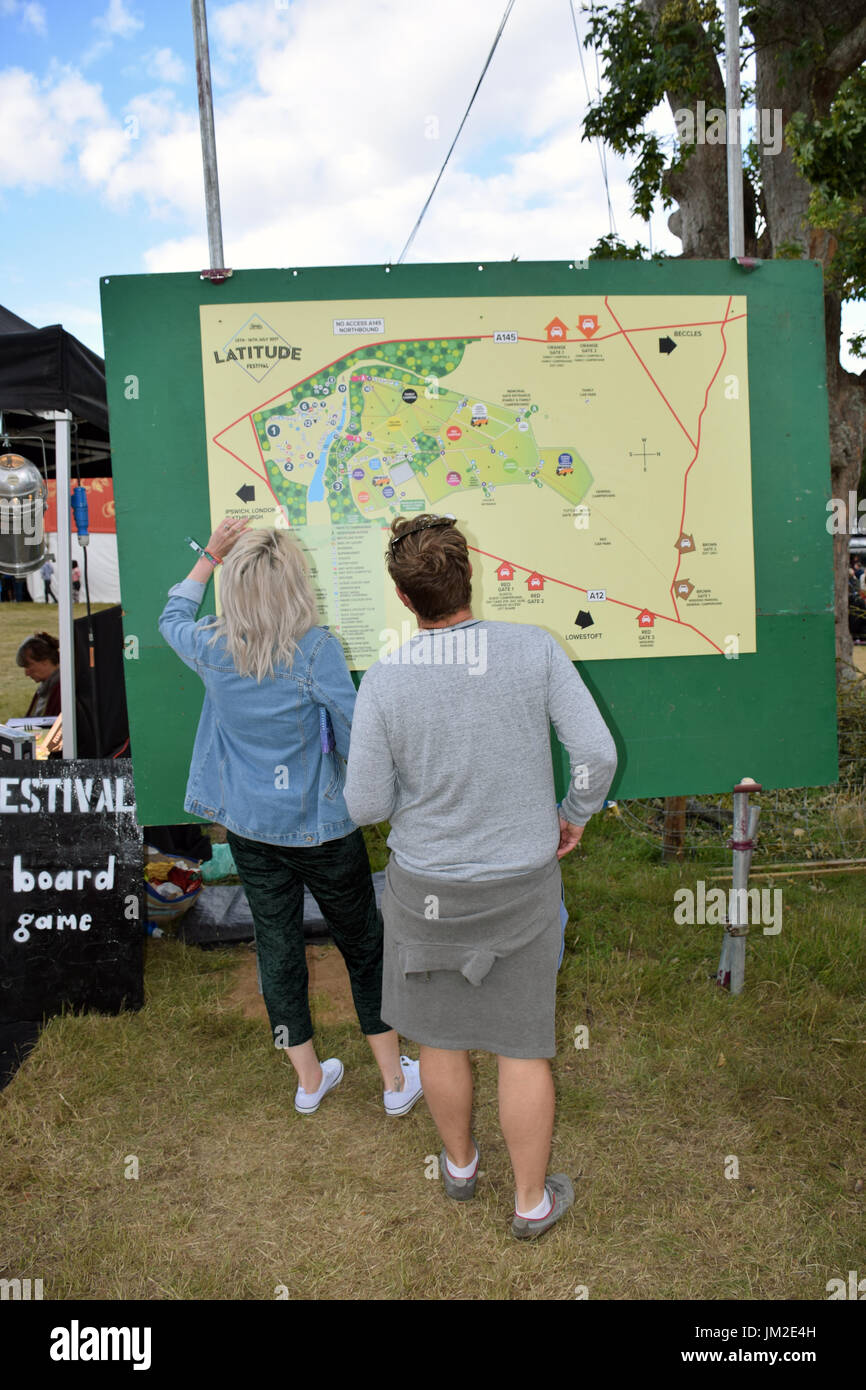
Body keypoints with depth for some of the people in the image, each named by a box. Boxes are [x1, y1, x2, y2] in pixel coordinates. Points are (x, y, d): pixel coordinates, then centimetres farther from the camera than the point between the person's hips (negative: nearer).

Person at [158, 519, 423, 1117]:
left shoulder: (211, 648, -7)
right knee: (365, 947, 13)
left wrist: (210, 555, 18)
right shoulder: (316, 649, -21)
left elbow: (173, 616, 17)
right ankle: (396, 1079, 27)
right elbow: (355, 737, -18)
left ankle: (309, 1080, 34)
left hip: (250, 827, 4)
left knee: (277, 948, 17)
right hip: (321, 827, -4)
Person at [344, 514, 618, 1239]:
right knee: (523, 1043, 17)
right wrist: (574, 815, 6)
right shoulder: (535, 648, -17)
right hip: (521, 882, 0)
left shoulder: (384, 683, -19)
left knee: (442, 1031, 23)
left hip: (428, 885, 0)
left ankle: (460, 1162, 46)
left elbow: (367, 806, -11)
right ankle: (532, 1201, 34)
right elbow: (598, 753, -15)